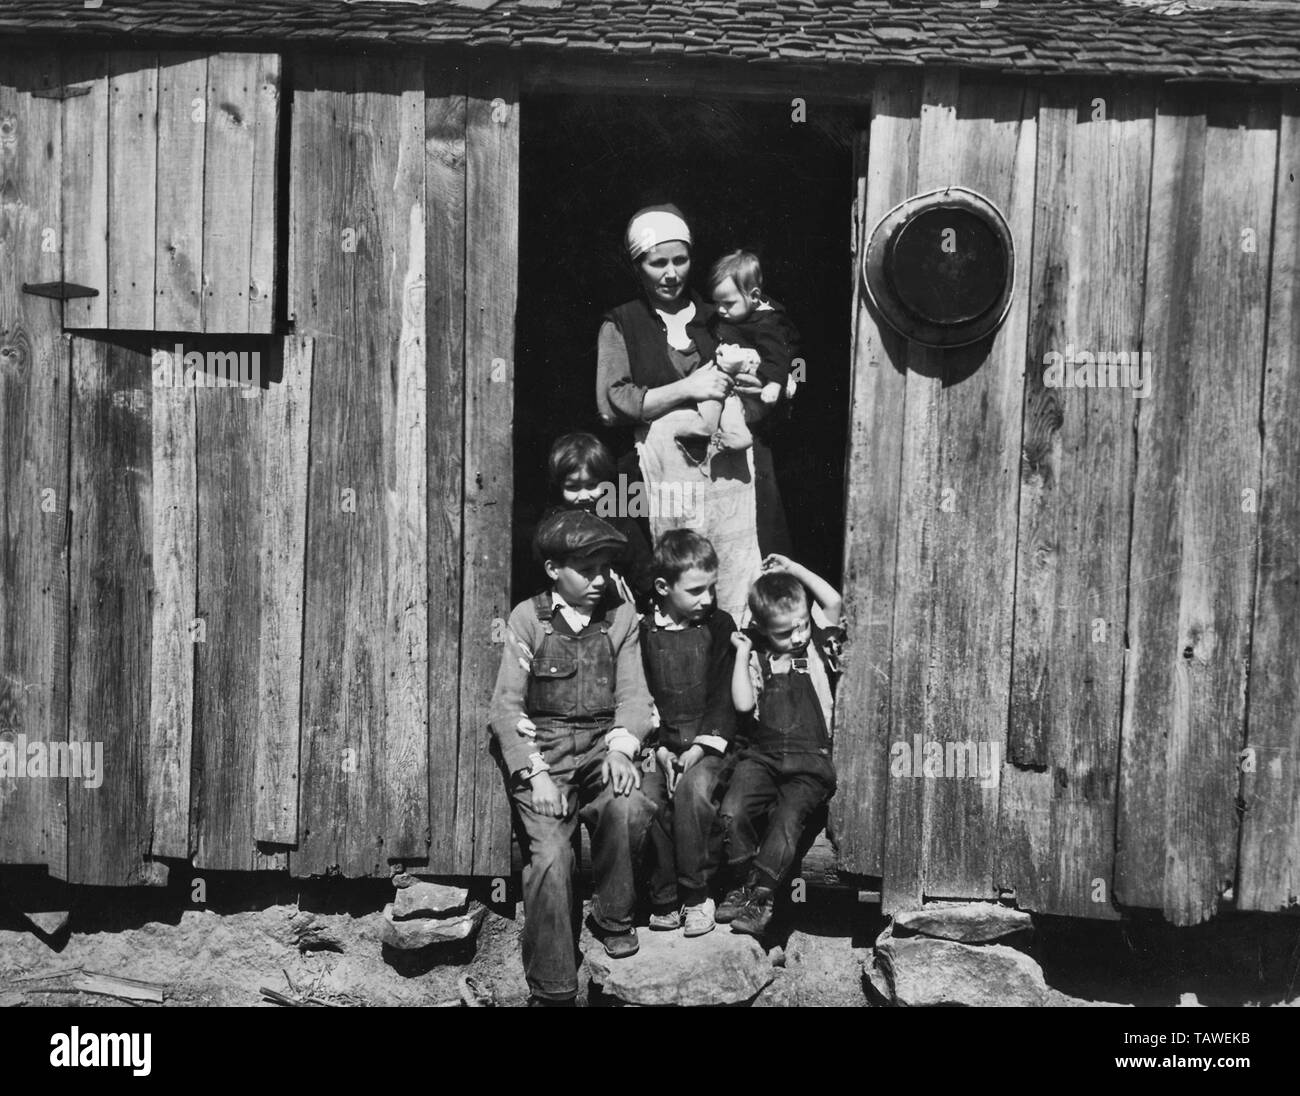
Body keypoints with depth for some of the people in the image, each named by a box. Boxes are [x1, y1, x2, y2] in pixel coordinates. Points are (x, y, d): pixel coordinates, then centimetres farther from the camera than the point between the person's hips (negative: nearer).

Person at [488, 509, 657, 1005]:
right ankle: (552, 990, -8)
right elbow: (506, 705, -4)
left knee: (627, 808, -30)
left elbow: (633, 693, 3)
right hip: (542, 750, -1)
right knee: (549, 854, -23)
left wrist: (621, 747, -18)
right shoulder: (528, 618, 2)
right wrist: (534, 773, -17)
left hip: (603, 745, 2)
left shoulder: (621, 616, 8)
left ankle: (612, 917, -1)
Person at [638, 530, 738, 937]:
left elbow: (725, 698, 0)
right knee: (647, 794, -28)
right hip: (655, 741, 1)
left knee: (694, 789, -31)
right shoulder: (641, 631, 4)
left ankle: (695, 894, -15)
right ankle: (663, 897, -13)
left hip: (705, 740, -1)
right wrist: (658, 750, -11)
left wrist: (698, 750, -12)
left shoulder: (719, 626, 4)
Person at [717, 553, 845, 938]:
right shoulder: (758, 657, 12)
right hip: (762, 754, 2)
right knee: (733, 811, -20)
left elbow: (832, 602, -5)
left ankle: (758, 897, -12)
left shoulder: (820, 648, 10)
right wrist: (742, 652, 2)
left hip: (810, 761, -1)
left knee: (787, 819, -23)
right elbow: (743, 703, 0)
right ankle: (744, 884, -1)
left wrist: (793, 569, 1)